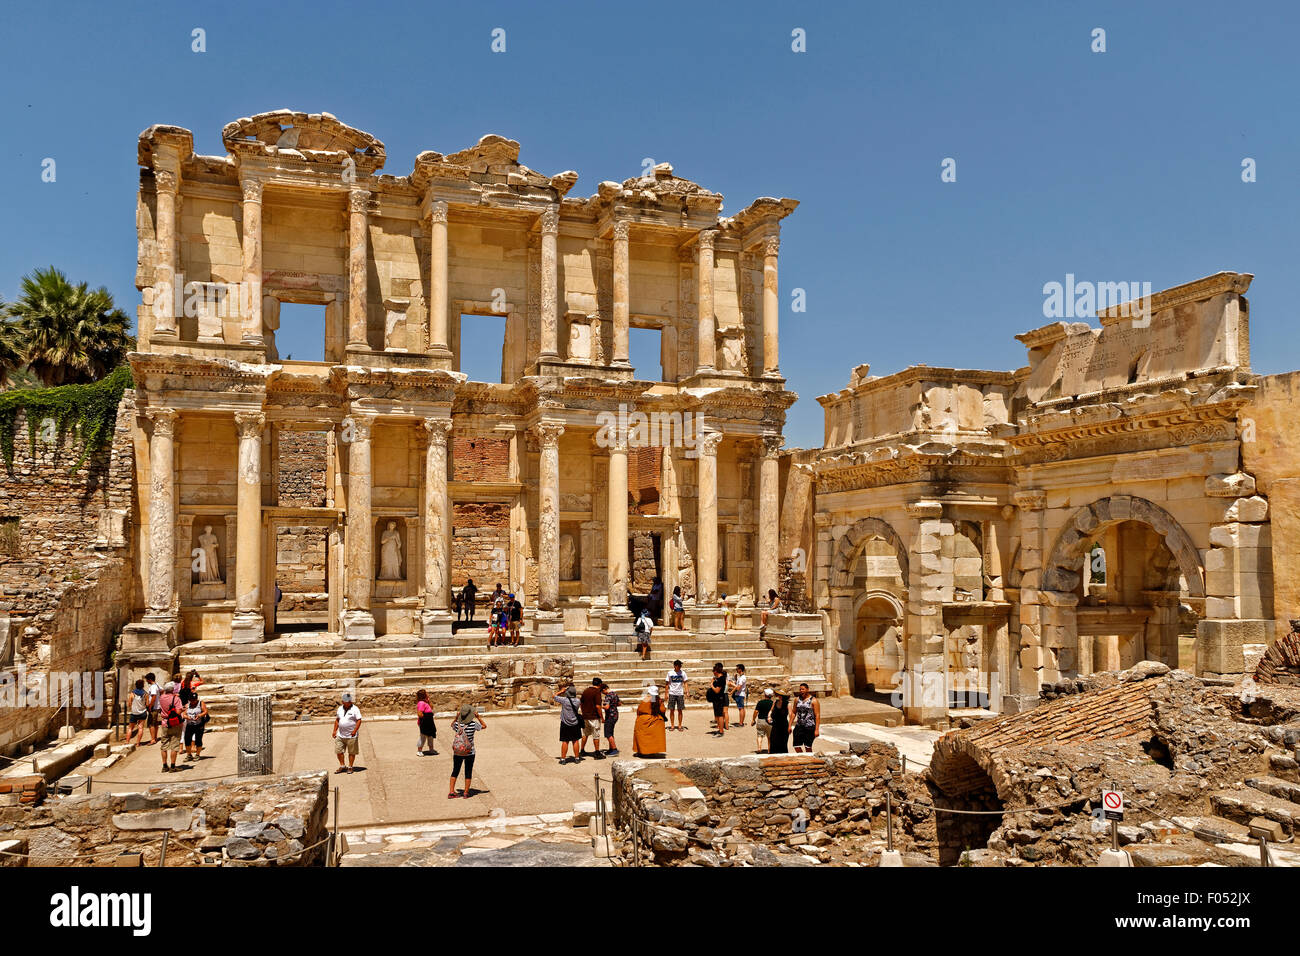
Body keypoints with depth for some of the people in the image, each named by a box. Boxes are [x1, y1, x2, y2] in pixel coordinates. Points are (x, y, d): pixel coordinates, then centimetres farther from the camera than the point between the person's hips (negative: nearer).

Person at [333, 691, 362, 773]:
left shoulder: (355, 709, -8)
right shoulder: (340, 709, 9)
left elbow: (359, 720, -11)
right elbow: (337, 720, 19)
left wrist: (355, 731, -21)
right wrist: (335, 730, 12)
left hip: (351, 735, -5)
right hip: (340, 735, 5)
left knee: (352, 752, 3)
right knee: (338, 751, 5)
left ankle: (350, 767, 14)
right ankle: (342, 766, 20)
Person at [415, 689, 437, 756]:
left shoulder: (425, 703, 9)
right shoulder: (421, 703, -21)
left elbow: (431, 708, 20)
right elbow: (420, 714, -26)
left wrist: (428, 701, 7)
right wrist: (425, 717, -13)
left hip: (429, 723, 10)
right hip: (424, 723, -10)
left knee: (430, 736, 18)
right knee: (423, 737, 0)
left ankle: (431, 749, 32)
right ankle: (419, 751, 13)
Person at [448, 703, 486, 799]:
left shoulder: (457, 724, -11)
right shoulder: (473, 724, -16)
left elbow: (452, 725, 15)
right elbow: (484, 726, 3)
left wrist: (456, 718, 4)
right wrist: (478, 717, 0)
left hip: (457, 752, 2)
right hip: (470, 753, -2)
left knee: (455, 771, 16)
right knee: (468, 772, 12)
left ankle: (451, 792, 16)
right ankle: (466, 793, 17)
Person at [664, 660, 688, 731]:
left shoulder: (683, 673, 2)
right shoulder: (670, 673, -1)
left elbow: (685, 683, 5)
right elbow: (667, 684, 4)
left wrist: (686, 692, -5)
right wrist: (666, 693, 0)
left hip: (680, 694, 1)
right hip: (672, 693, -1)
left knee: (680, 710, 3)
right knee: (671, 710, 2)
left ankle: (679, 726, 12)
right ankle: (672, 726, 10)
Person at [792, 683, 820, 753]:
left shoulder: (813, 700, -4)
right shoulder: (797, 700, 11)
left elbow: (817, 715, -7)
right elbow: (794, 713, 17)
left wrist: (817, 729, -14)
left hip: (810, 727, -4)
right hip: (799, 726, 5)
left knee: (808, 747, -2)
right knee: (796, 747, 0)